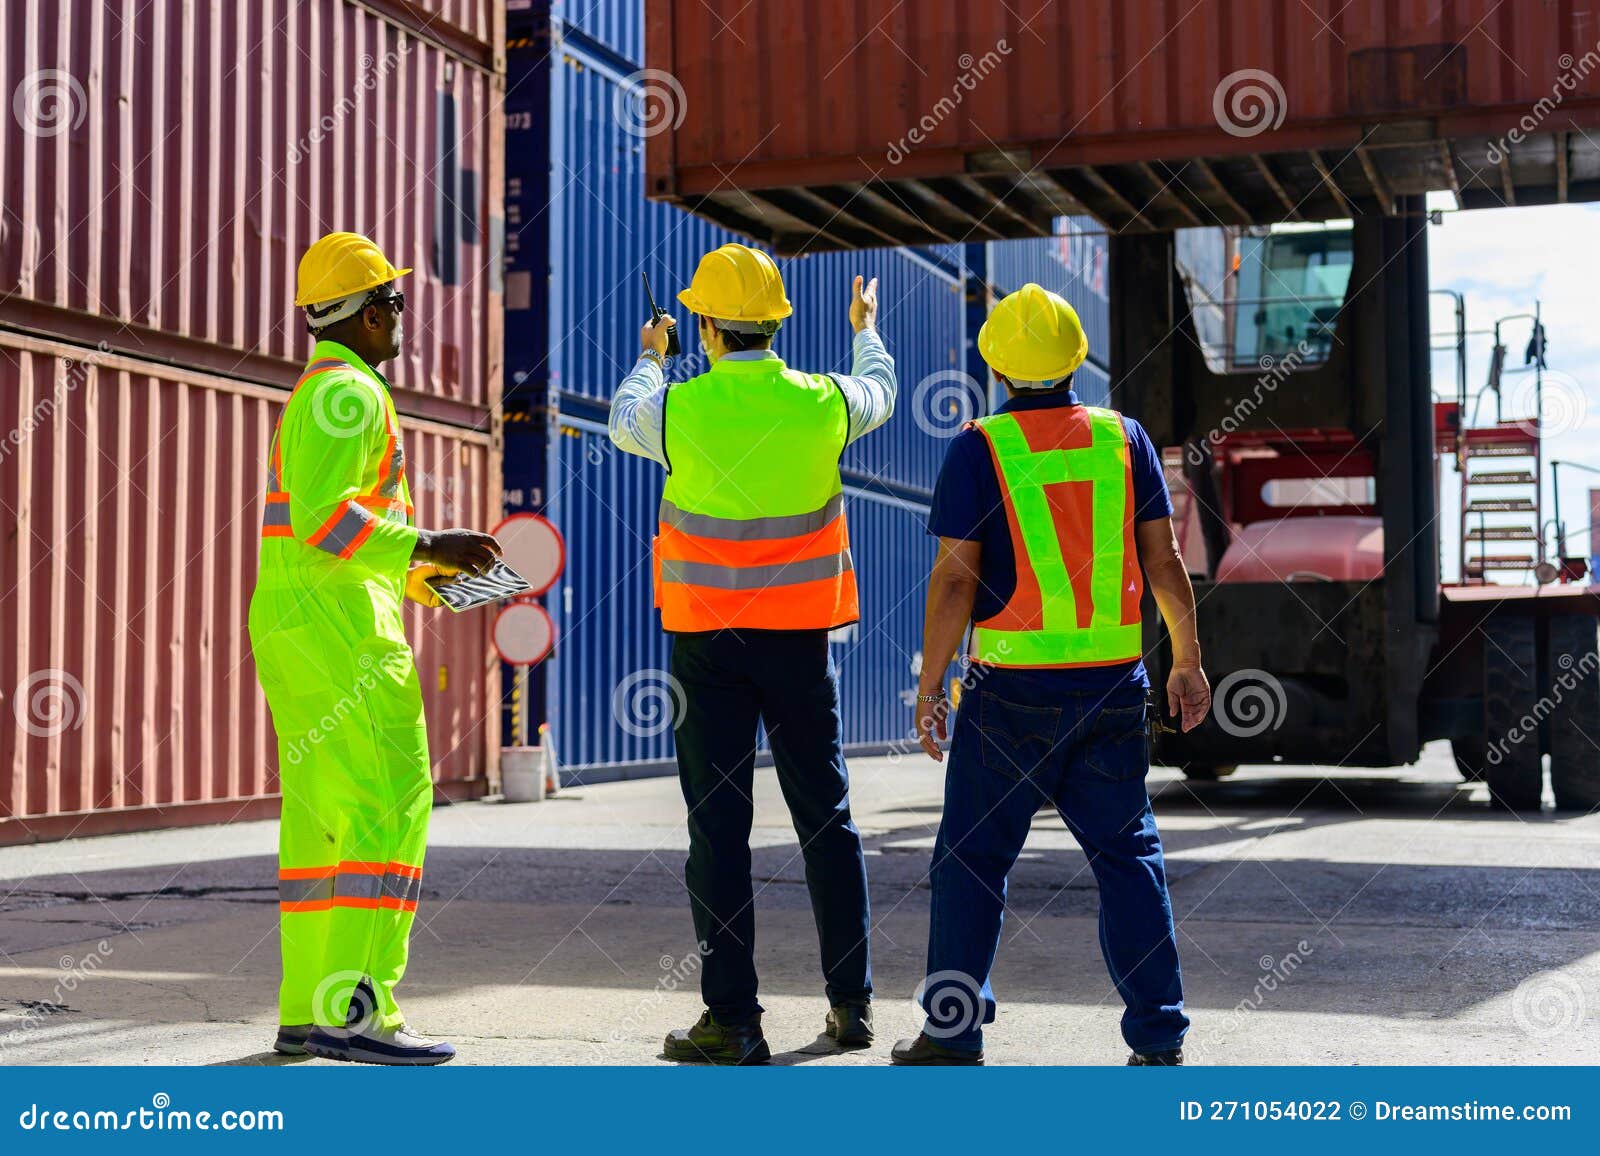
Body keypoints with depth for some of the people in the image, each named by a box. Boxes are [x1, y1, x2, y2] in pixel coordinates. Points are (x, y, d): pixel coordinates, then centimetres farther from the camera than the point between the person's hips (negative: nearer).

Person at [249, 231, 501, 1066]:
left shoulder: (317, 394, 24)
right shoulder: (348, 392, -9)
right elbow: (324, 518, -21)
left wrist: (422, 575, 26)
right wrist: (427, 543, -22)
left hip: (292, 623, 10)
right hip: (337, 628, -10)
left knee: (322, 820, 9)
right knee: (390, 802, -14)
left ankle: (307, 1011, 11)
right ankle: (353, 1008, -18)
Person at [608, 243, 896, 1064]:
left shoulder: (678, 410, -9)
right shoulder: (824, 403, -4)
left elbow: (623, 422, 16)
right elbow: (879, 396, 21)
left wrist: (648, 360, 37)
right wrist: (865, 331, 42)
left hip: (707, 642, -2)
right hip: (800, 635, 2)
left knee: (718, 826, 1)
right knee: (826, 817, 11)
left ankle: (733, 1021, 2)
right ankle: (850, 1004, 18)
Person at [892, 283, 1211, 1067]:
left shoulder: (978, 448, -6)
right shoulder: (1123, 438, 4)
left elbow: (955, 577, -9)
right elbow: (1163, 561, 5)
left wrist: (930, 685, -2)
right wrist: (1187, 661, 14)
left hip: (1012, 687, -3)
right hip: (1114, 683, 3)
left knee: (973, 855, 8)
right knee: (1127, 853, 11)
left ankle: (953, 1033, 13)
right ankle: (1159, 1035, 12)